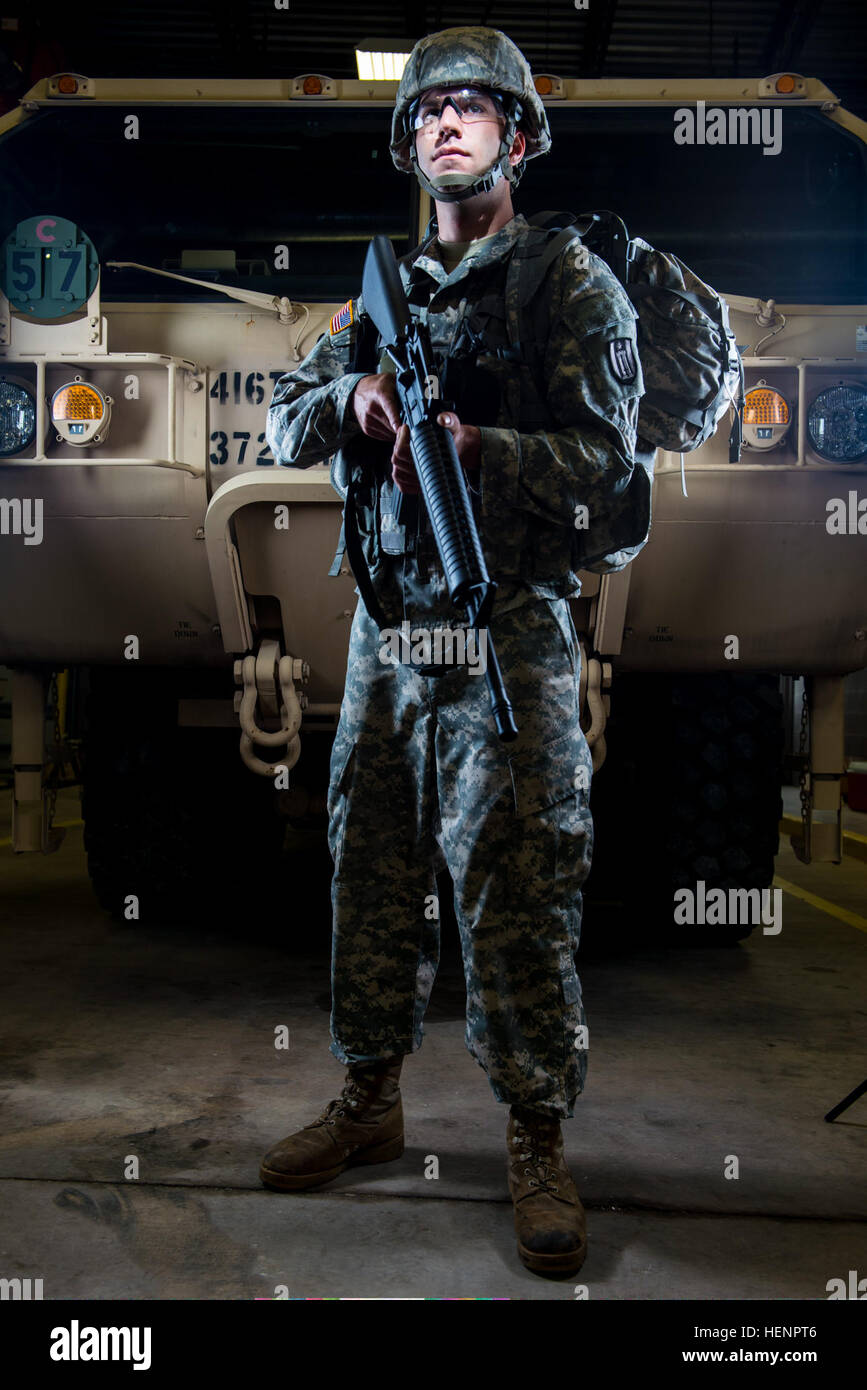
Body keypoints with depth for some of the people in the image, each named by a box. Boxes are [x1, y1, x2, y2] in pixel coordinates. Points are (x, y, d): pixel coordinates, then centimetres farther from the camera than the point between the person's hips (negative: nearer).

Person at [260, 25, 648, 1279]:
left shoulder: (574, 286, 2)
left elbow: (604, 461, -7)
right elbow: (285, 432, 13)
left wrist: (471, 443, -23)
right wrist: (352, 393, -8)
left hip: (510, 633, -5)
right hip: (387, 624, 6)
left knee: (516, 900, -4)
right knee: (373, 877, 11)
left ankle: (539, 1143, 12)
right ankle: (371, 1101, 27)